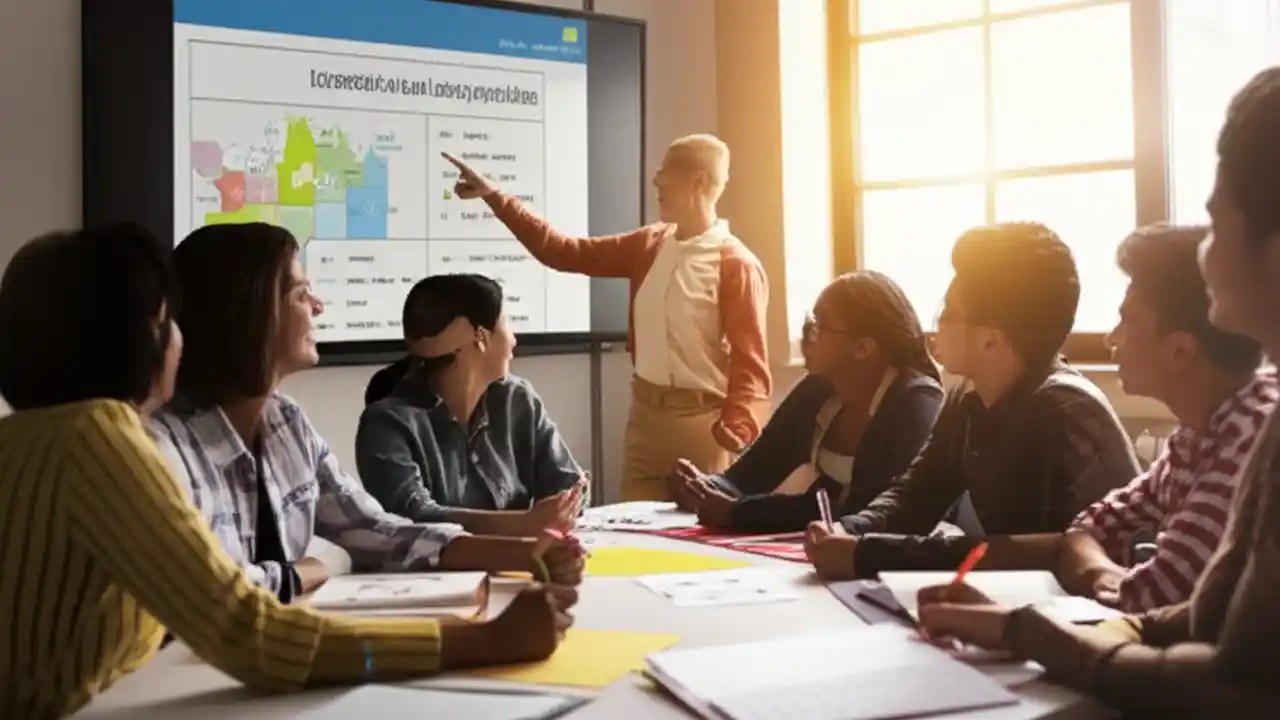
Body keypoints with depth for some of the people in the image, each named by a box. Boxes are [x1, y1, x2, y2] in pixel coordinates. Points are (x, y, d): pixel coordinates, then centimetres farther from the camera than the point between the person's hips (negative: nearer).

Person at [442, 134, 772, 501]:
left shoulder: (736, 266, -11)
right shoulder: (649, 244, 6)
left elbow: (750, 364, -12)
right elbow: (566, 252, 9)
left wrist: (732, 439, -21)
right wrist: (495, 197, 7)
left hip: (700, 420, -5)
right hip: (644, 411, 6)